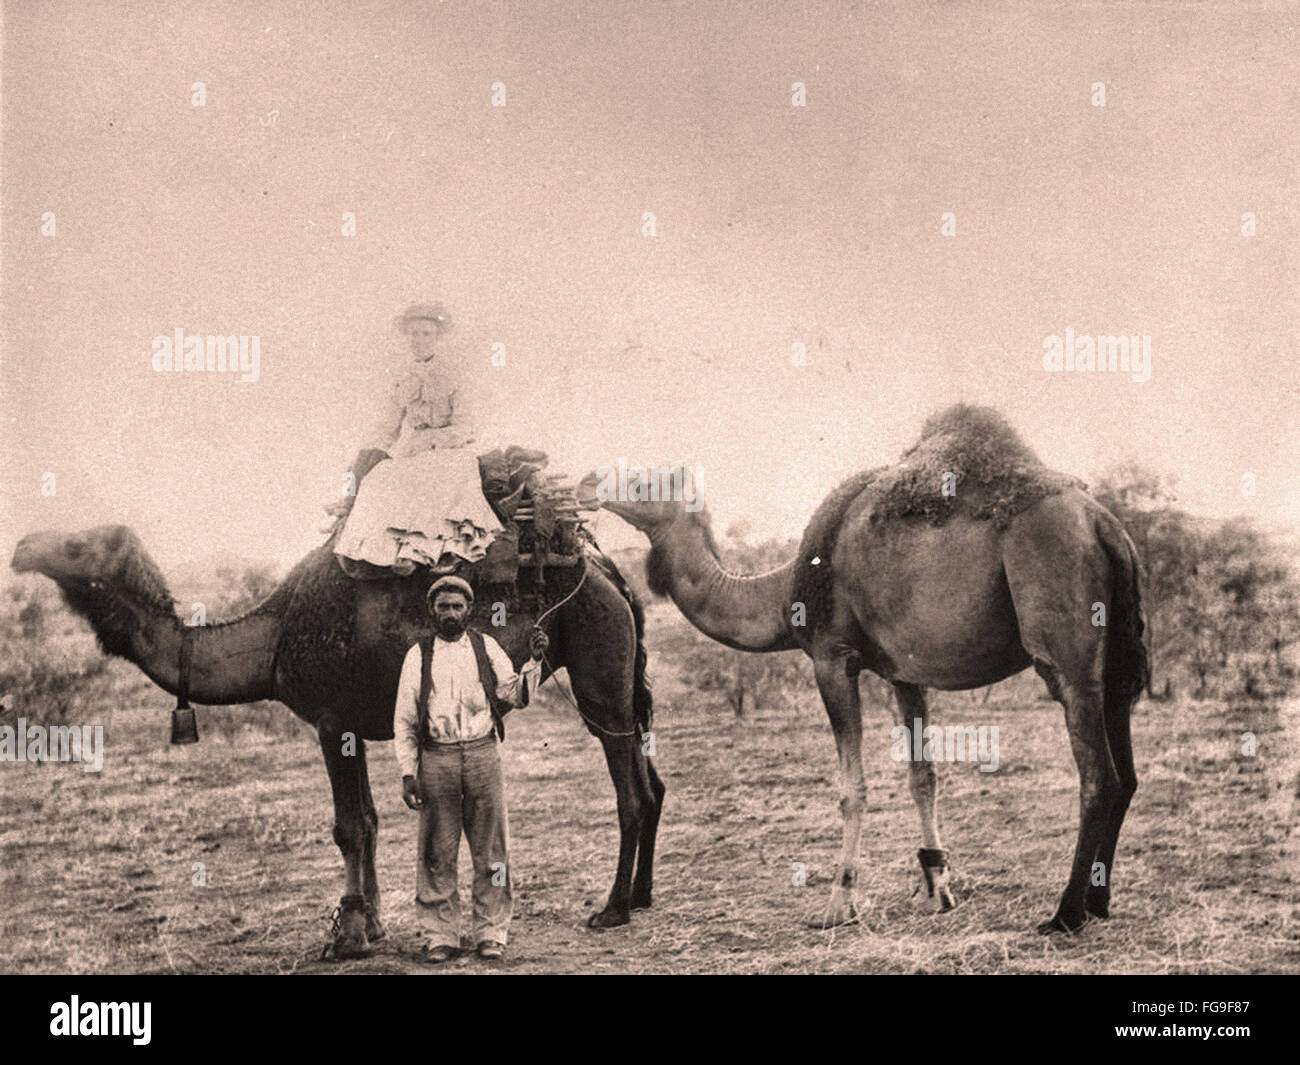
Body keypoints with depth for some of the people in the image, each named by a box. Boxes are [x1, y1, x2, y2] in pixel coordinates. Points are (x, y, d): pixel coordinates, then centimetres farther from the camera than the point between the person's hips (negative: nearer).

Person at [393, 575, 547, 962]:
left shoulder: (485, 647, 8)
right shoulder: (418, 657, 5)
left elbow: (514, 694, 2)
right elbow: (404, 721, 7)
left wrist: (533, 661, -14)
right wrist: (408, 773, 0)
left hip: (483, 754, 1)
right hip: (436, 757, -1)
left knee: (491, 850, 3)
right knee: (437, 852, 2)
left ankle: (491, 934, 12)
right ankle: (440, 936, 12)